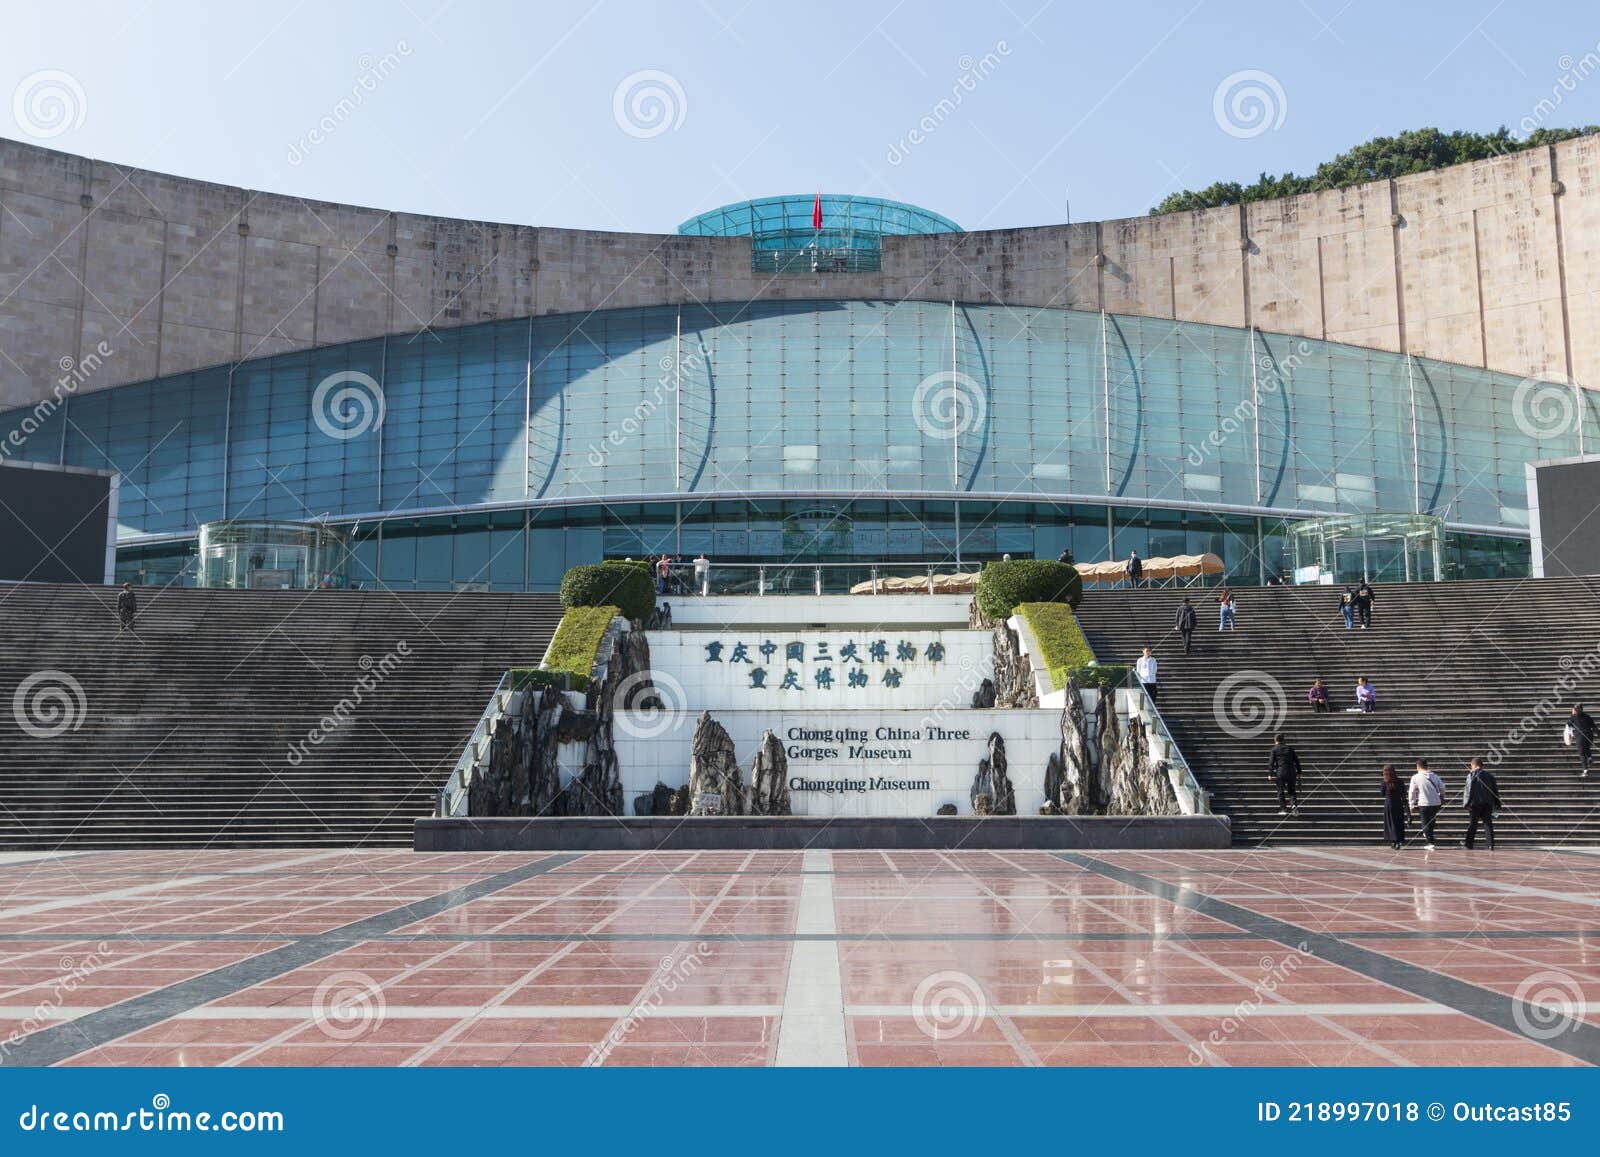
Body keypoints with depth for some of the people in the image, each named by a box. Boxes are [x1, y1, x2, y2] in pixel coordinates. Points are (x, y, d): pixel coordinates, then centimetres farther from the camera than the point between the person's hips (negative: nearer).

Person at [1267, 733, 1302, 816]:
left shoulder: (1274, 749, 1)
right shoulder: (1290, 748, 11)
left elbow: (1271, 762, -5)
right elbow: (1297, 761, 11)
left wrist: (1270, 774, -3)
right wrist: (1299, 772, 17)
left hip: (1280, 773, -3)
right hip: (1291, 772, 3)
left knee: (1281, 792, 6)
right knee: (1291, 791, 11)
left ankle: (1283, 809, 5)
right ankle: (1294, 804, -11)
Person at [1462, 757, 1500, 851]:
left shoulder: (1471, 775, -4)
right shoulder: (1489, 775, 12)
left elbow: (1468, 790, -10)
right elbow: (1495, 790, 15)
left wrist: (1466, 803, -8)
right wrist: (1497, 803, 19)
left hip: (1475, 803, -4)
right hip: (1488, 803, 4)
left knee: (1472, 824, 3)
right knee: (1488, 823, 6)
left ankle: (1469, 843, 8)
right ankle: (1490, 844, 1)